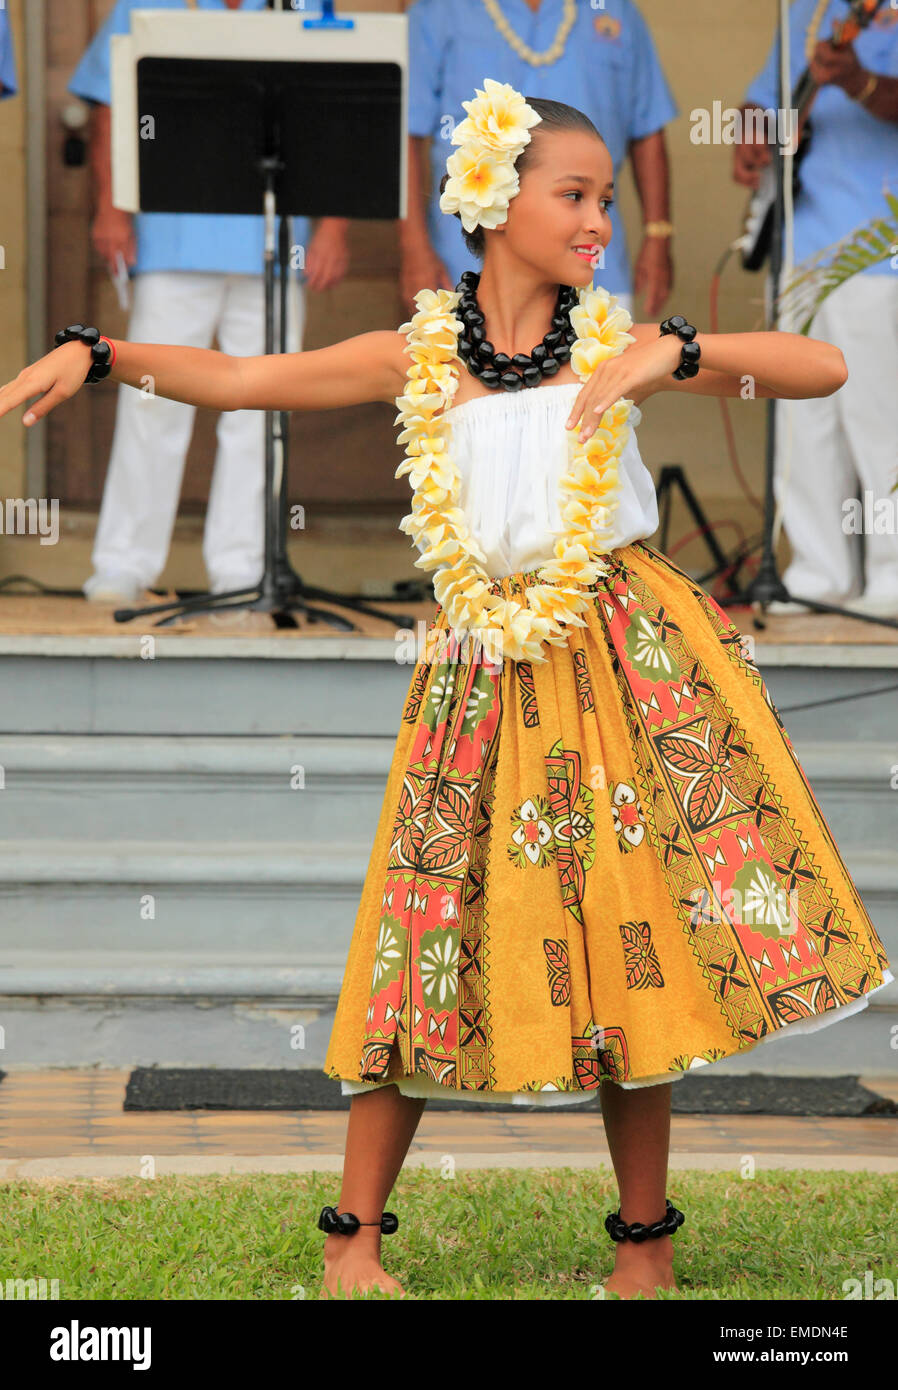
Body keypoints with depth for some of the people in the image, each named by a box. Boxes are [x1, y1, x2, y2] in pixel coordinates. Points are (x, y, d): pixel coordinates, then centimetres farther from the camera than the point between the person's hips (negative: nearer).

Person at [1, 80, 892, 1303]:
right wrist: (99, 354, -13)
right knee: (432, 929, 2)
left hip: (624, 653, 0)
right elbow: (235, 379, 1)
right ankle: (355, 1236, 13)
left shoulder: (620, 346, 1)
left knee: (630, 935, 0)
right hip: (483, 670, 0)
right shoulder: (417, 355, 2)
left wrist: (677, 354, -17)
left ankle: (647, 1242, 13)